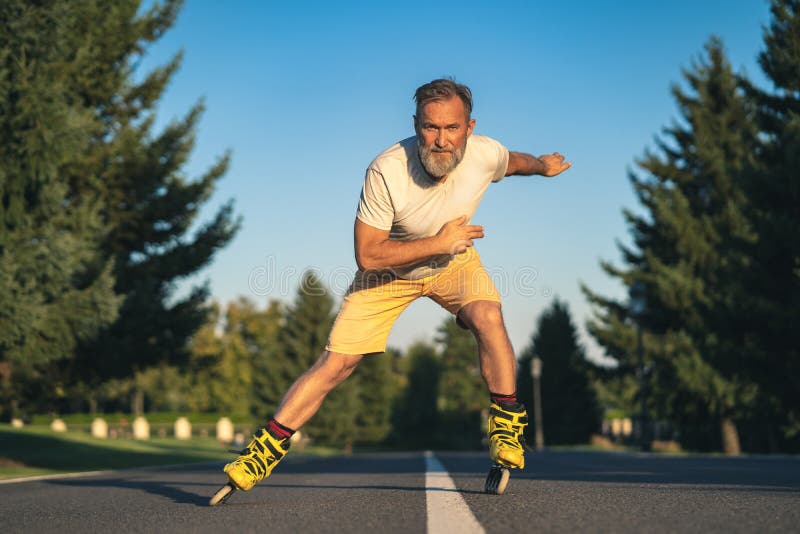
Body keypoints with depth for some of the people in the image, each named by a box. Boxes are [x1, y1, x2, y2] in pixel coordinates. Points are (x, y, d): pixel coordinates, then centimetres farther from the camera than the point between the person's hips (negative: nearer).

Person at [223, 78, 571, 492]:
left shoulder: (486, 154, -24)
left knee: (487, 317, -28)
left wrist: (543, 165, 25)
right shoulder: (385, 171, -35)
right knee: (335, 364, -8)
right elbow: (367, 255, -31)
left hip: (454, 263, 2)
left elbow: (511, 161, 4)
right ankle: (265, 449, 4)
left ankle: (506, 427, -12)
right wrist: (438, 243, -31)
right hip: (388, 271, -2)